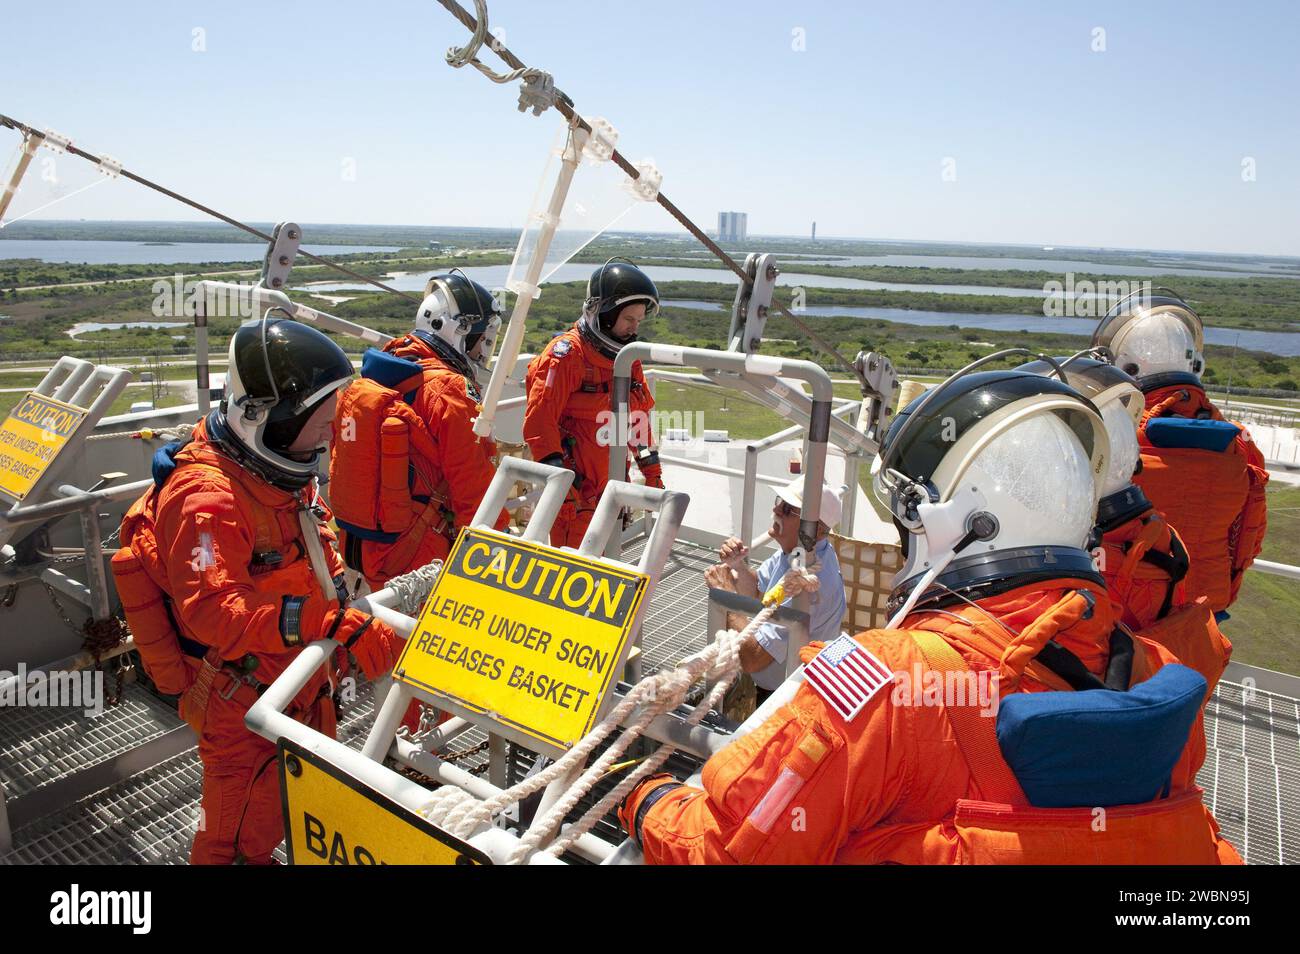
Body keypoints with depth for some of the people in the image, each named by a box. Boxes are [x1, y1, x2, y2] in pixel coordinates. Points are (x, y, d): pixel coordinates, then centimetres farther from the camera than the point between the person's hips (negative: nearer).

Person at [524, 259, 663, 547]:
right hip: (574, 492, -8)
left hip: (610, 488, 8)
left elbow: (639, 420, 20)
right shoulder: (567, 354, -14)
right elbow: (539, 421, -18)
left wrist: (653, 474, 17)